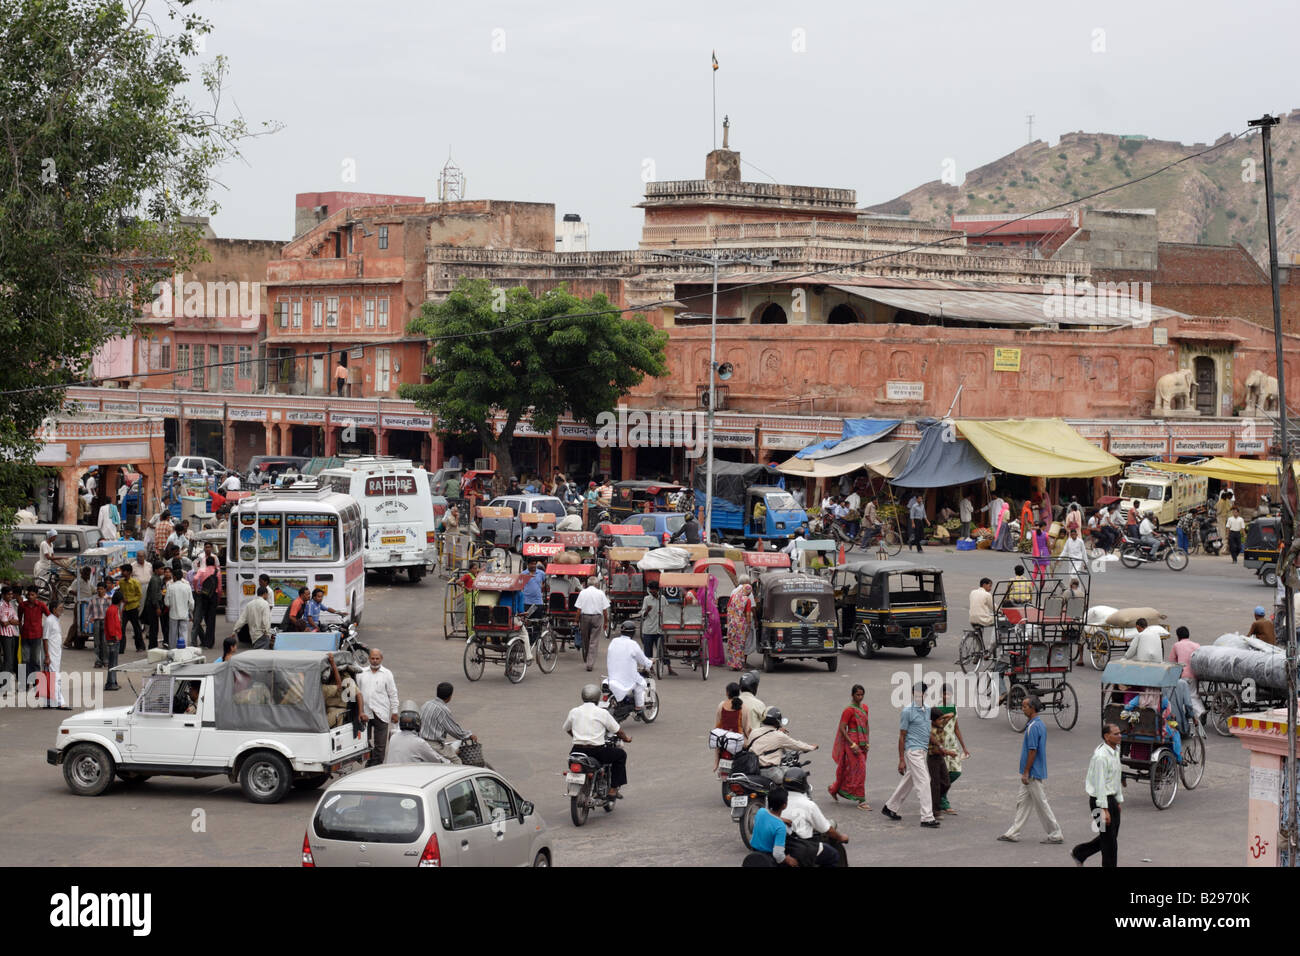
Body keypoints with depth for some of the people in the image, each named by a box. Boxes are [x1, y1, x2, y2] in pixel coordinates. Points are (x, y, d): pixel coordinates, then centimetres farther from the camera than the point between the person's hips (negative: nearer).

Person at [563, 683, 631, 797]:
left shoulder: (573, 712, 5)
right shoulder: (602, 712, -5)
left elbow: (566, 729, 21)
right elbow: (617, 730, 3)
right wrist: (626, 738, 25)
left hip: (577, 751, 4)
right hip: (597, 752, -4)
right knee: (621, 754, 18)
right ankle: (613, 789, 14)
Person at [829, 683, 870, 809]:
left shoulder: (864, 708, 11)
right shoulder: (849, 710, -12)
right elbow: (842, 729, -14)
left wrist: (867, 742, 8)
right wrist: (852, 744, -19)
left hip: (862, 743, 7)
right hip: (852, 741, -7)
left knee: (850, 770, 12)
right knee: (859, 770, -9)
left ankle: (834, 788, 31)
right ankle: (861, 800, -6)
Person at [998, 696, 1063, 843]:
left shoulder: (1033, 727, -20)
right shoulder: (1040, 724, 11)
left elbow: (1032, 751, -22)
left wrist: (1026, 773, -18)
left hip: (1034, 774, -10)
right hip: (1033, 773, 10)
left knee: (1041, 804, -2)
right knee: (1022, 801, 12)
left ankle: (1056, 834, 6)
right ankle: (1013, 833, 16)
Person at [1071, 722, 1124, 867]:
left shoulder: (1115, 751, 10)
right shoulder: (1101, 756, -21)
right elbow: (1100, 784, -23)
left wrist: (1118, 801, 19)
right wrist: (1104, 809, -24)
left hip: (1111, 798, 10)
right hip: (1100, 800, -10)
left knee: (1111, 836, 16)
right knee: (1109, 839, -2)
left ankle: (1079, 853, 30)